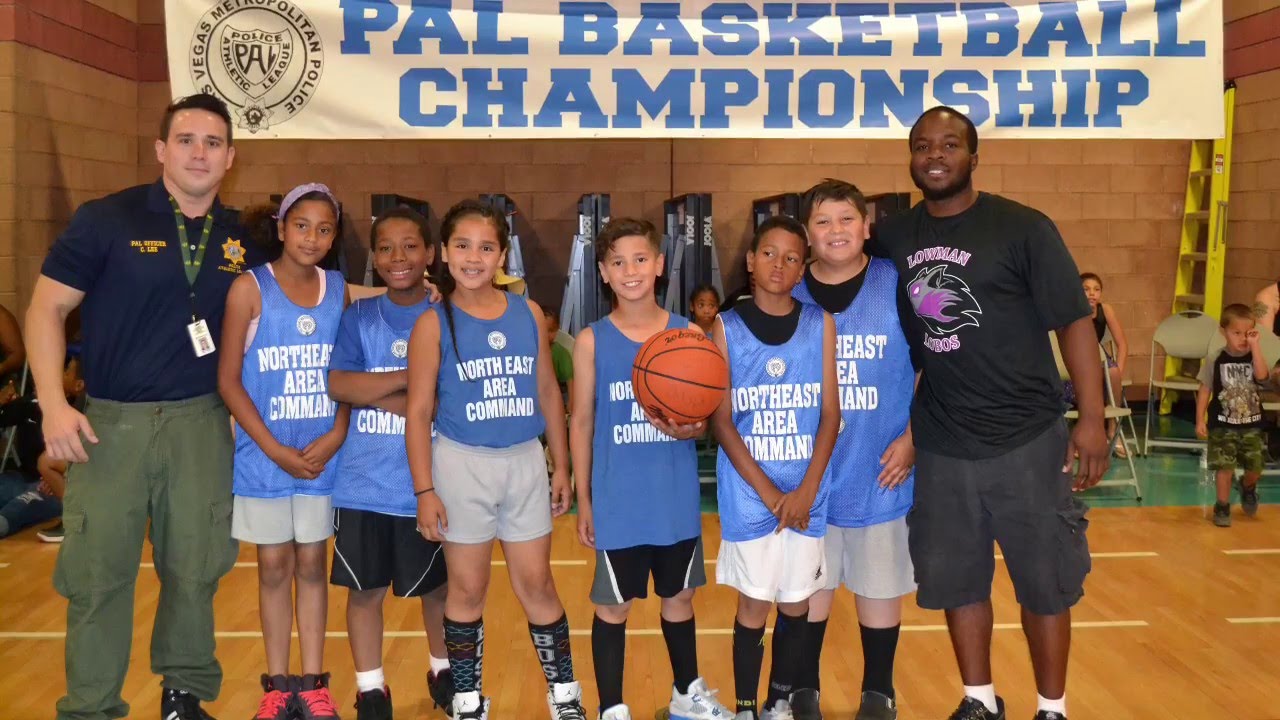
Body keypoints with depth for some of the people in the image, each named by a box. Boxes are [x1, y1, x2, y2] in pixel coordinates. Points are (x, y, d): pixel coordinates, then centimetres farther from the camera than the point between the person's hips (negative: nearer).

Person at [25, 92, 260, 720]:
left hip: (202, 424, 3)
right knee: (97, 573, 3)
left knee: (194, 569, 10)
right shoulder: (106, 219, -4)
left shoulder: (241, 239, 6)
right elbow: (47, 308, -4)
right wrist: (54, 404, -13)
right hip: (111, 424, -2)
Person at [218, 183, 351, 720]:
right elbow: (228, 381, -8)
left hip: (323, 454, 2)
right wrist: (277, 451, -12)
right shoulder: (250, 288, -8)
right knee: (274, 567, 8)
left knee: (312, 564, 10)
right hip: (265, 456, -2)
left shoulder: (339, 290, 1)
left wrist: (335, 437, -10)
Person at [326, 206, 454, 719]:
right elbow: (338, 386, -11)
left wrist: (377, 395, -15)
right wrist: (413, 376, -16)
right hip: (364, 483, 1)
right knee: (364, 591, 8)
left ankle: (443, 672, 37)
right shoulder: (358, 317, 2)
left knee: (437, 586, 15)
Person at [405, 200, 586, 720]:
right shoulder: (434, 324, -7)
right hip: (463, 465, -2)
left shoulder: (528, 313, 2)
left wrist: (561, 465, 7)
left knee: (537, 585, 10)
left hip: (525, 462, 2)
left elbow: (548, 392, 8)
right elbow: (419, 411, -6)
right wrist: (424, 490, -10)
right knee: (467, 590, 8)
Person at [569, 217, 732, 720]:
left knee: (678, 597, 18)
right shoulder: (592, 341, -4)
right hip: (618, 502, -2)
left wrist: (689, 429, -21)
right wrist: (583, 500, 1)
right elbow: (582, 422, 1)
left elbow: (704, 417, 3)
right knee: (612, 607, 7)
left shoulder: (689, 334, -1)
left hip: (677, 500, 2)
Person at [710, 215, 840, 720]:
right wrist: (770, 493, -11)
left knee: (795, 605, 10)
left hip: (806, 494, 2)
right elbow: (721, 420, -5)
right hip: (749, 495, -2)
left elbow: (830, 414, 0)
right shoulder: (727, 328, -3)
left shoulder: (820, 324, 1)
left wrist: (806, 490, -10)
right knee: (753, 606, 4)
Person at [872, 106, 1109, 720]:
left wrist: (1092, 419, -12)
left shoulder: (1022, 228, -9)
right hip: (940, 445, 4)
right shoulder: (893, 237, 3)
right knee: (956, 579, 14)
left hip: (1028, 438, -3)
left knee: (1044, 581, 8)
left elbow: (1074, 321, -8)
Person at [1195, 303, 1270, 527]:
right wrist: (1200, 420, -4)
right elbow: (1205, 390, -1)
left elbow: (1262, 375, -23)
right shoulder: (1215, 359, -5)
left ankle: (1248, 487, 38)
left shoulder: (1255, 357, -1)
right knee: (1225, 466, -5)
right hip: (1223, 425, -2)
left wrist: (1254, 346, -21)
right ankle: (1222, 506, 13)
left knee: (1255, 467, 3)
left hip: (1253, 425, 2)